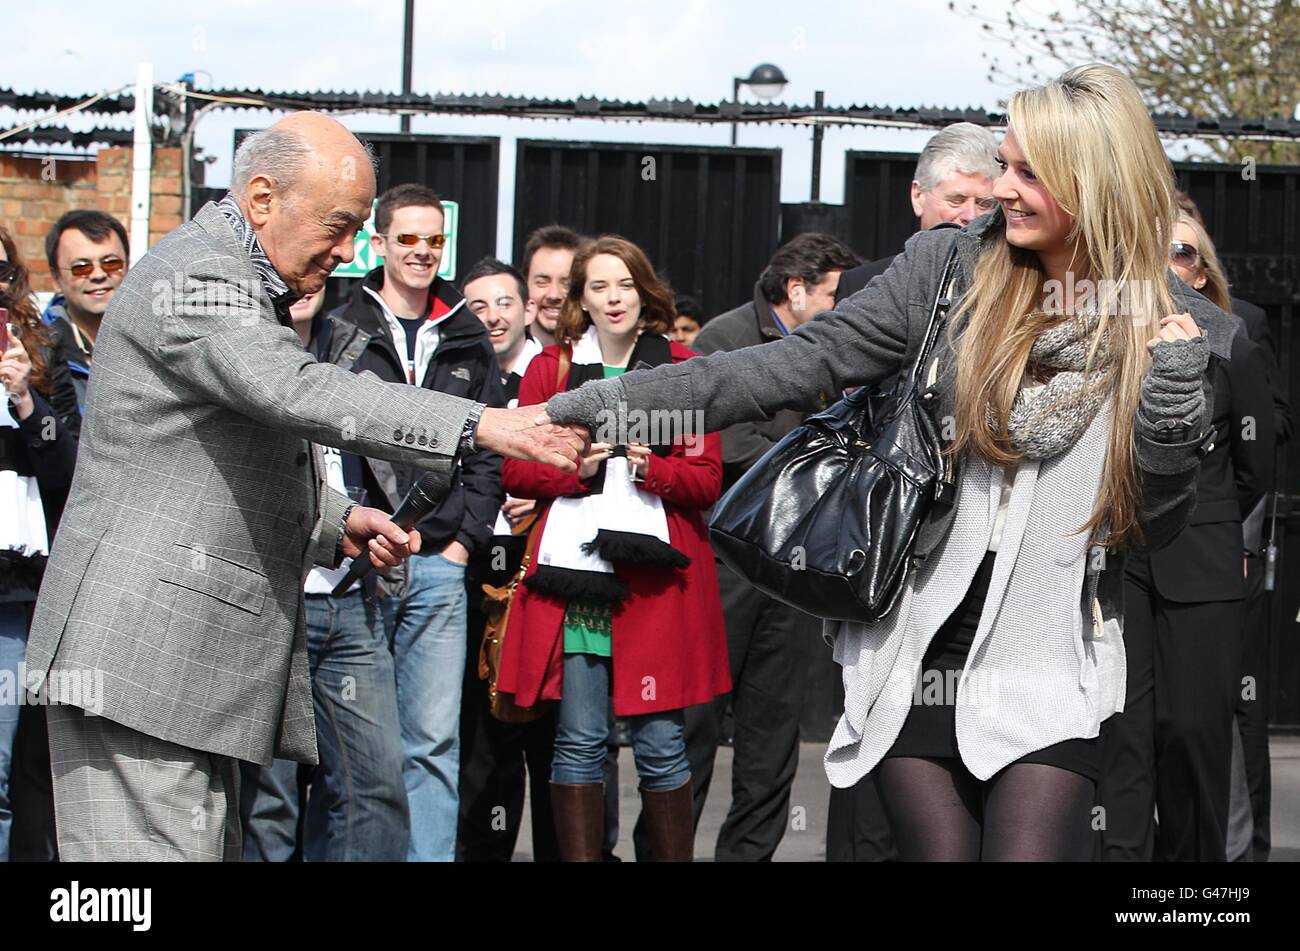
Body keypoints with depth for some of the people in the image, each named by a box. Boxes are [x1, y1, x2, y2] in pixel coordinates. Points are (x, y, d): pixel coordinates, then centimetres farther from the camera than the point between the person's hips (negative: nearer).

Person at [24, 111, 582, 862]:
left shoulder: (249, 290, 23)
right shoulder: (195, 279, -11)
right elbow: (295, 393, -28)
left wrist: (337, 521, 12)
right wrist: (481, 426, -33)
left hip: (200, 656, 11)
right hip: (141, 654, -10)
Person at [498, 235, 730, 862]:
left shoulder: (682, 370, 9)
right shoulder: (550, 369, 11)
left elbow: (707, 480, 6)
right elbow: (514, 471, 9)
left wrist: (653, 468, -13)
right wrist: (573, 467, -8)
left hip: (656, 574, 0)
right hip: (573, 569, 1)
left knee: (659, 741, -1)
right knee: (579, 740, -1)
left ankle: (674, 857, 9)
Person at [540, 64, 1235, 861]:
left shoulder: (1187, 332, -1)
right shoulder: (951, 270, 1)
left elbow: (1154, 527, 3)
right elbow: (801, 363, -5)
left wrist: (1173, 397, -14)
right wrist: (622, 400, -13)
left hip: (1048, 676, -1)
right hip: (916, 656, 1)